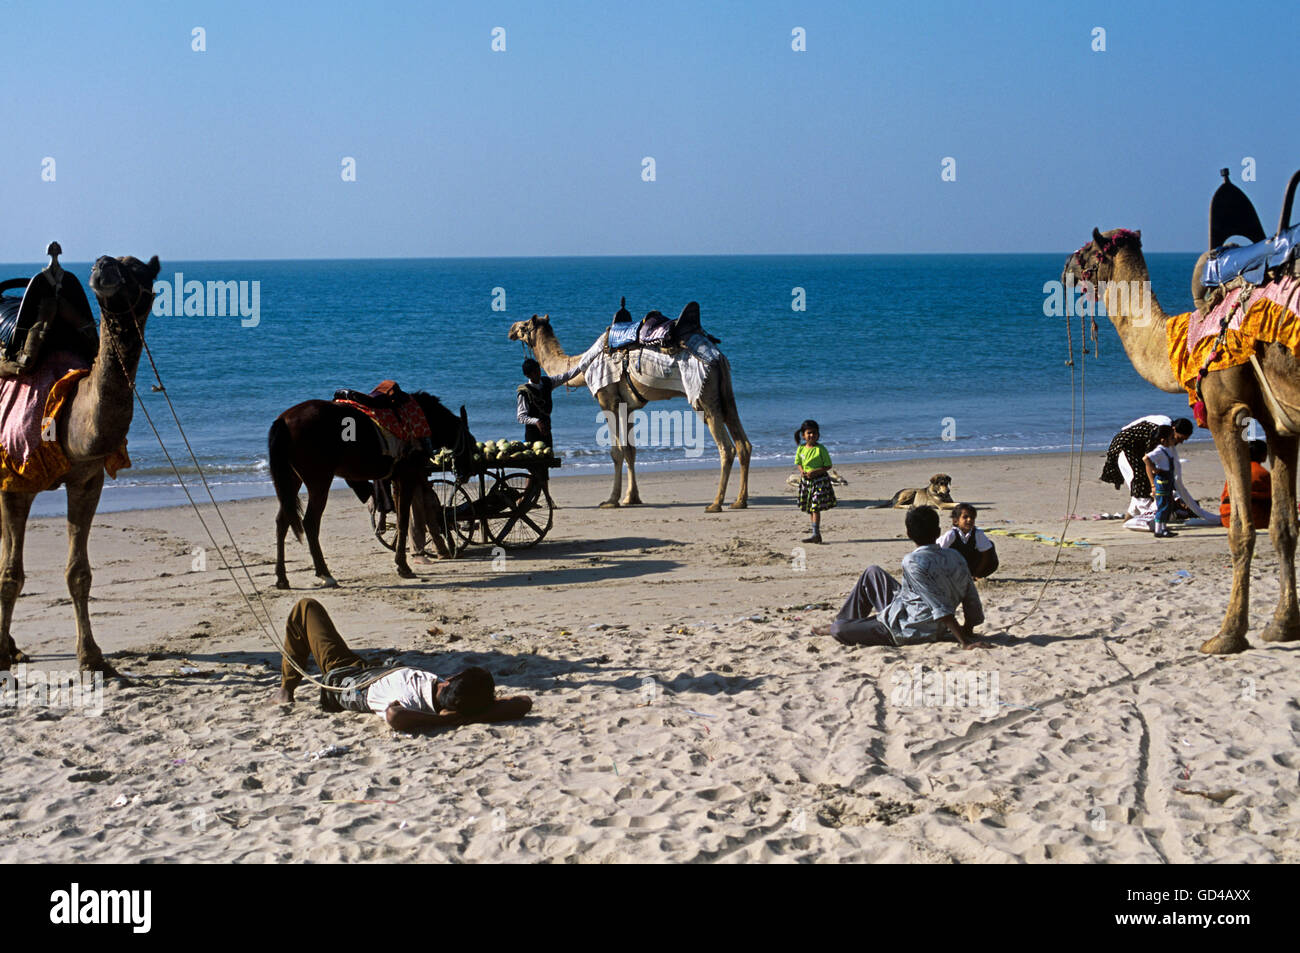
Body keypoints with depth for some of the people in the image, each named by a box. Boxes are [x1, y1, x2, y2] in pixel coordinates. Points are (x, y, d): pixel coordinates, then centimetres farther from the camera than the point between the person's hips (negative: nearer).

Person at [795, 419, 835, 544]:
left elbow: (828, 466, -8)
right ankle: (817, 535, 18)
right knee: (810, 509, 10)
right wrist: (802, 471, -3)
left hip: (819, 480, -6)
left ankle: (815, 533, -16)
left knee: (815, 507, -14)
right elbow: (799, 463, 18)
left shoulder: (820, 449, -11)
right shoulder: (801, 449, 4)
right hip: (806, 481, 6)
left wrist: (815, 472, -20)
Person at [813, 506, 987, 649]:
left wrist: (964, 642, -29)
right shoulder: (956, 557, -5)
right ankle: (844, 621, 33)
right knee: (872, 572, 20)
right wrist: (968, 630, 13)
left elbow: (940, 607, -30)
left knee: (839, 630, -2)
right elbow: (972, 599, -1)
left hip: (908, 632, -8)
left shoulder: (913, 562, -27)